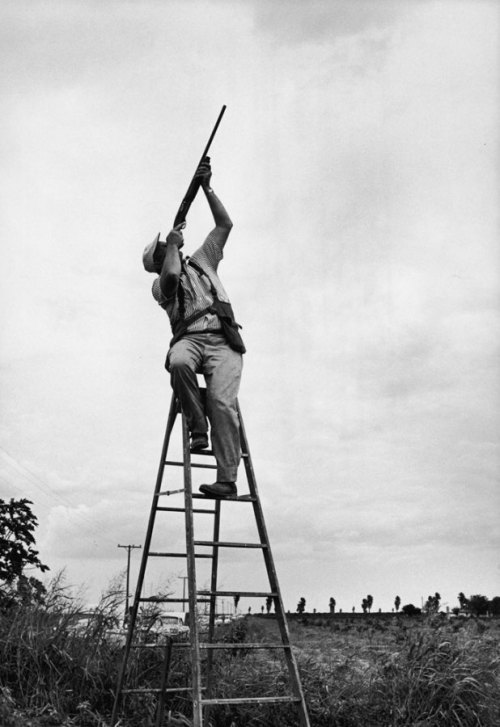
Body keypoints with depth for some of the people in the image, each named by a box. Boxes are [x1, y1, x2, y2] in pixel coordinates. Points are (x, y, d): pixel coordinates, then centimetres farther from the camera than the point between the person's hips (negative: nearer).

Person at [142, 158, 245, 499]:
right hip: (189, 339, -1)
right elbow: (172, 274, -9)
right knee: (179, 362, -39)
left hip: (222, 341, 1)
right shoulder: (160, 284, 17)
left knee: (223, 403, -20)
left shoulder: (201, 261, 29)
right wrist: (173, 244, 8)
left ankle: (227, 479, -24)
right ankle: (198, 429, -24)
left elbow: (225, 225, 23)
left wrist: (206, 187, 17)